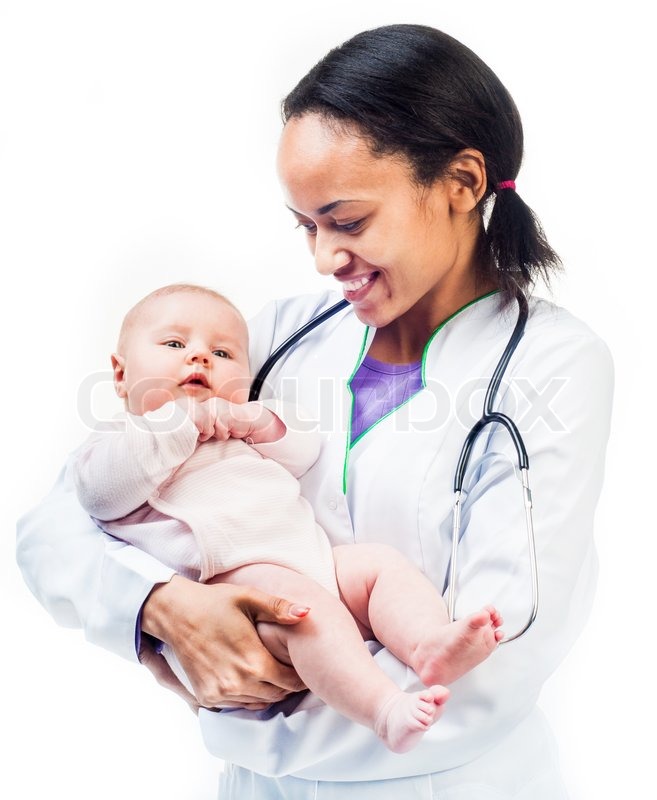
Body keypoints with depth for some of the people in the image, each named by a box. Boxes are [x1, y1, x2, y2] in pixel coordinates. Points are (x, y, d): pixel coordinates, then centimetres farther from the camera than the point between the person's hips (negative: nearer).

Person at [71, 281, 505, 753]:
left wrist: (256, 421, 6)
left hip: (312, 556, 7)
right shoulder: (122, 443, 17)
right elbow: (103, 492, -6)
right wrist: (178, 421, -5)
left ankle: (430, 645, -37)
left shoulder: (242, 431, 35)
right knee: (303, 600, -34)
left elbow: (306, 451, 24)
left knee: (380, 561, -14)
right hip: (231, 578, -7)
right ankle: (384, 709, -47)